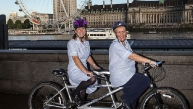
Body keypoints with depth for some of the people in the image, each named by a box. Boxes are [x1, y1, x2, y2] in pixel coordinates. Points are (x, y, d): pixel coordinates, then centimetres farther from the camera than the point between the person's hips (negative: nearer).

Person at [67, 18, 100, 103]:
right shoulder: (72, 43, -14)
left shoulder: (86, 42, 10)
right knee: (92, 79, -29)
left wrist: (95, 66, 3)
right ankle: (74, 93, -9)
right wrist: (86, 71, -33)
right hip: (75, 71, -8)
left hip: (84, 70, 8)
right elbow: (76, 59, -24)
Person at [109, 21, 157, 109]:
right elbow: (132, 56, -25)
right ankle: (126, 99, -7)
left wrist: (143, 62, -3)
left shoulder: (126, 43, 13)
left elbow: (132, 56, 14)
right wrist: (150, 61, -23)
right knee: (145, 80, -20)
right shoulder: (115, 45, -18)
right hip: (120, 77, -9)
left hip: (127, 75, 9)